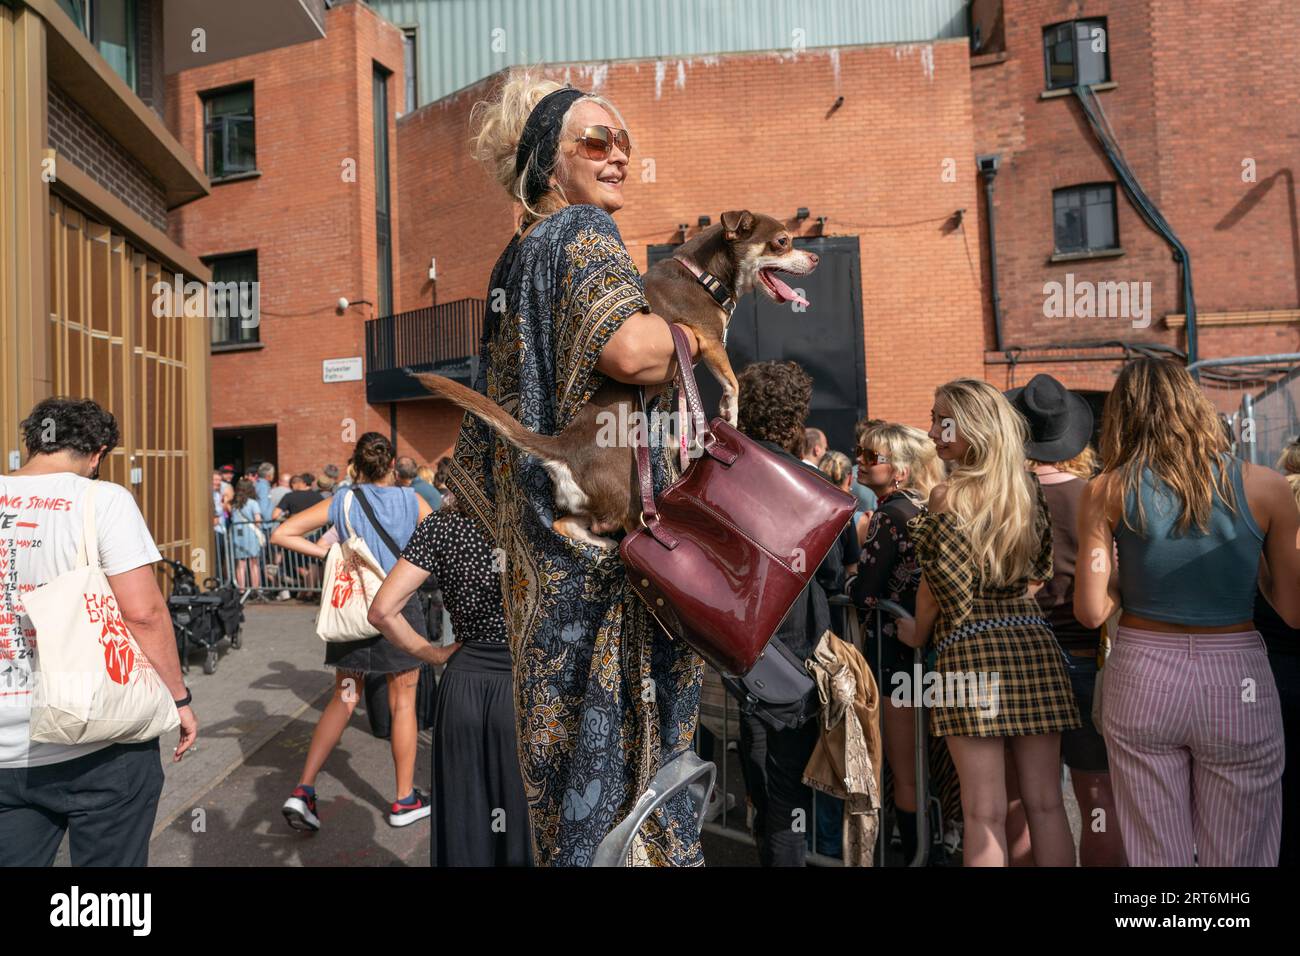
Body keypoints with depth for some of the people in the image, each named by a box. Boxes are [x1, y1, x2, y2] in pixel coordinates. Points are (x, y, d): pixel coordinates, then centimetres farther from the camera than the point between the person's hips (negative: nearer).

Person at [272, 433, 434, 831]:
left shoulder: (341, 502, -1)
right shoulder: (410, 500, -5)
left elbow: (281, 534, -4)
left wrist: (327, 553, -1)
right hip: (399, 608, -2)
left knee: (343, 701, 17)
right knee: (402, 704, 9)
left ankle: (303, 791, 10)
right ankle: (405, 800, 19)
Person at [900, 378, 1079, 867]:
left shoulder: (949, 496, -10)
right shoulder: (1030, 487, 7)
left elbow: (937, 582, -7)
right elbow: (1040, 568, 16)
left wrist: (918, 633, 10)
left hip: (971, 648, -5)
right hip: (1034, 642, 6)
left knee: (984, 814, 2)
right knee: (1045, 804, 11)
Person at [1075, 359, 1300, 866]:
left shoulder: (1108, 491, -5)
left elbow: (1091, 612, -7)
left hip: (1142, 678, 0)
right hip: (1237, 682, 0)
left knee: (1156, 855, 13)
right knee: (1236, 856, 15)